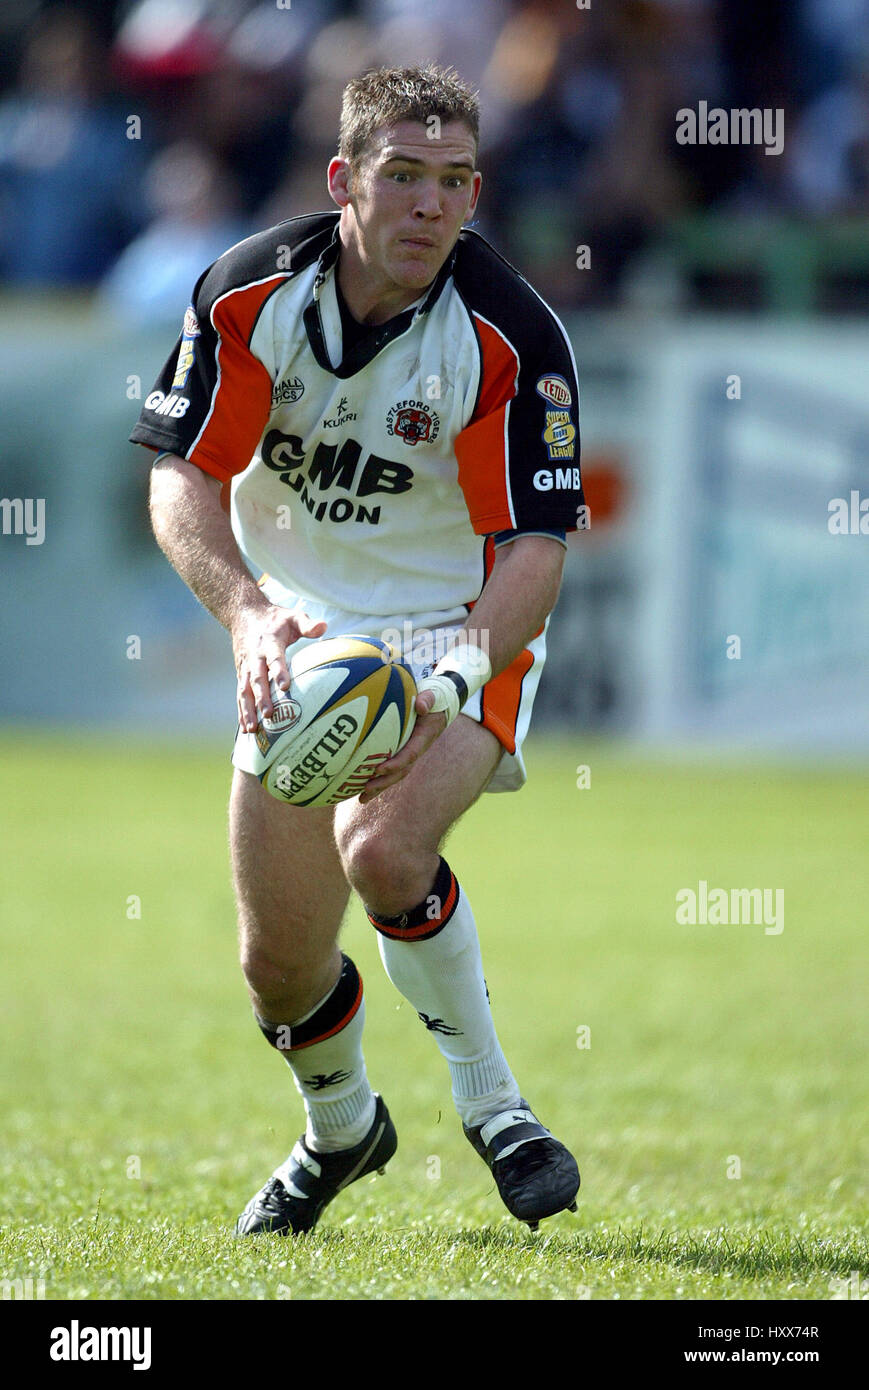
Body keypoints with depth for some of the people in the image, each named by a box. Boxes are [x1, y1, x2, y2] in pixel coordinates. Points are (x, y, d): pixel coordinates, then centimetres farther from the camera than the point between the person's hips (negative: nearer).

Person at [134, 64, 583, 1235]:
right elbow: (183, 478, -14)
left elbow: (536, 546, -22)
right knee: (279, 961, 2)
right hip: (300, 633, 3)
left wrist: (453, 681, -40)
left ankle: (491, 1105, -9)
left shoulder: (511, 335, -22)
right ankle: (340, 1130, 35)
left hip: (463, 626, -3)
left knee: (383, 847, -31)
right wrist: (248, 611, -33)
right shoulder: (249, 292, -15)